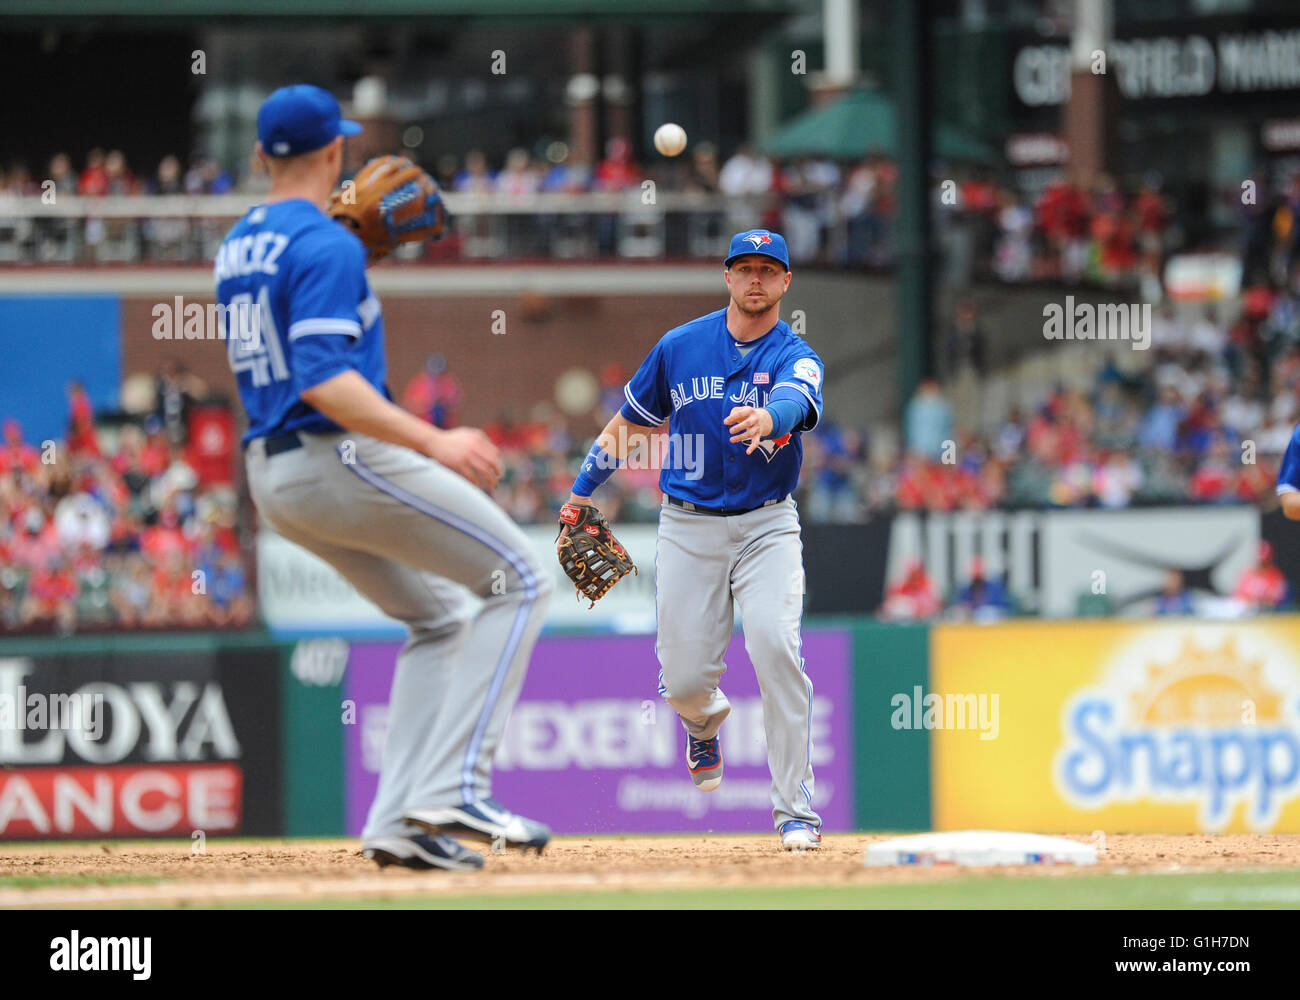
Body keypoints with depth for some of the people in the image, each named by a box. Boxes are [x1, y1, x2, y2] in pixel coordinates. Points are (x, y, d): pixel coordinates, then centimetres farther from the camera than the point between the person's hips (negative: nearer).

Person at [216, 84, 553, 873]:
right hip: (345, 455, -9)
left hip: (273, 477, 9)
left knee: (439, 617, 20)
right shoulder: (328, 246, -14)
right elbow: (323, 380, -25)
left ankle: (399, 820, 7)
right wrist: (432, 441, -29)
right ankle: (454, 787, -12)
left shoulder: (239, 247, 13)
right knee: (519, 580, 0)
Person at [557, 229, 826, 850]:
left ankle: (795, 810, -16)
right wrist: (582, 492, 8)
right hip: (688, 527, 2)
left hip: (765, 525, -2)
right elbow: (629, 421, 14)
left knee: (775, 647, -23)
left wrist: (767, 417, -54)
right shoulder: (682, 347, 2)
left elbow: (795, 400, -31)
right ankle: (705, 720, 38)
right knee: (685, 679, -4)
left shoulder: (796, 357, -6)